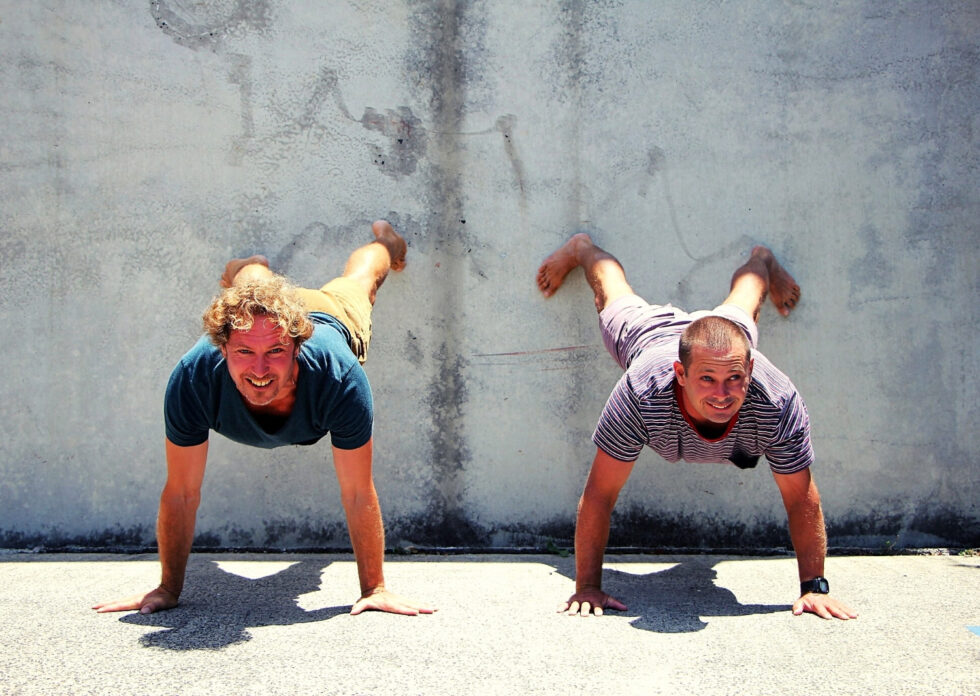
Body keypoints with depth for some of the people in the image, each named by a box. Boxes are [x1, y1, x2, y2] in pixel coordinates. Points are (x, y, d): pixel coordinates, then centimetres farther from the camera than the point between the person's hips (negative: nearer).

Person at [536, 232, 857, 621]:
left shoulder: (778, 403, -46)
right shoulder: (640, 395, -50)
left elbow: (801, 498, -33)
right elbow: (600, 494, -42)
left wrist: (815, 587, -35)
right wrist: (587, 587, -41)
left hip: (731, 333, 2)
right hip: (647, 333, -1)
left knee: (739, 308, 37)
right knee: (617, 300, 32)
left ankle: (760, 261, 69)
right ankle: (582, 248, 62)